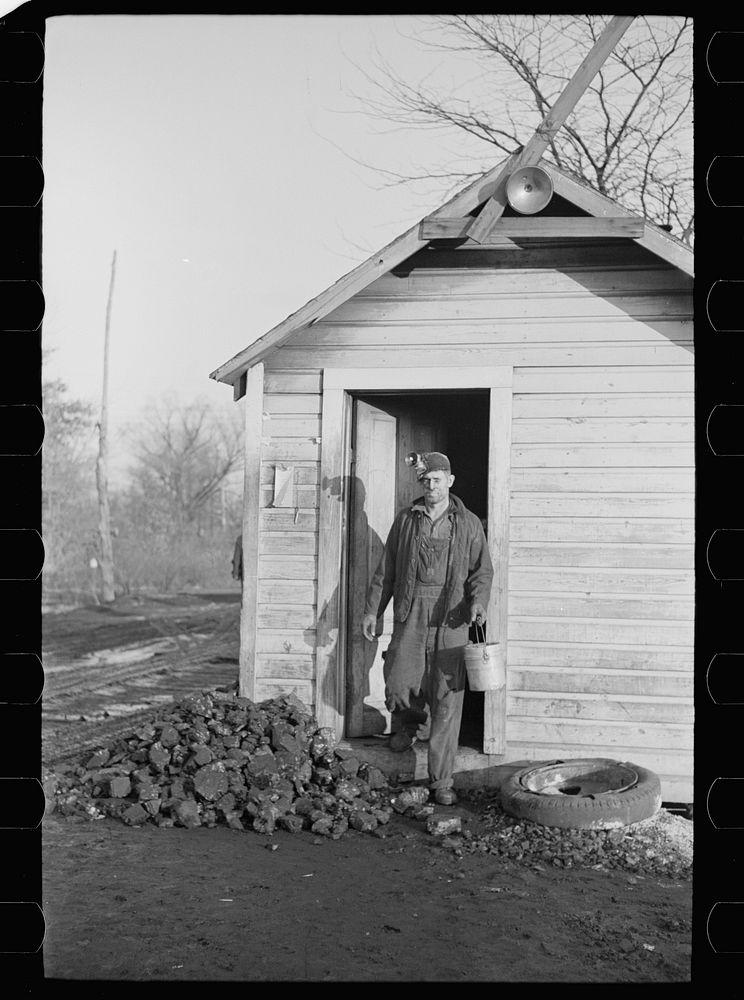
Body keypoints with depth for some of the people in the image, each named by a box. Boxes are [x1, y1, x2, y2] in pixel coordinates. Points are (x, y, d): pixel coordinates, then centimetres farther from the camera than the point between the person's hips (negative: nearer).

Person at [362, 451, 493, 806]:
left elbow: (482, 570, 6)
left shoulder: (468, 523, 6)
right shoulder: (406, 519, 9)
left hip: (451, 619, -1)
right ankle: (410, 722, 34)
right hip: (410, 614, 1)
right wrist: (372, 610, 9)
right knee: (399, 684, -4)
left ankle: (441, 781, 6)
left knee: (447, 700, -3)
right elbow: (386, 569, 12)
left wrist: (478, 601, -13)